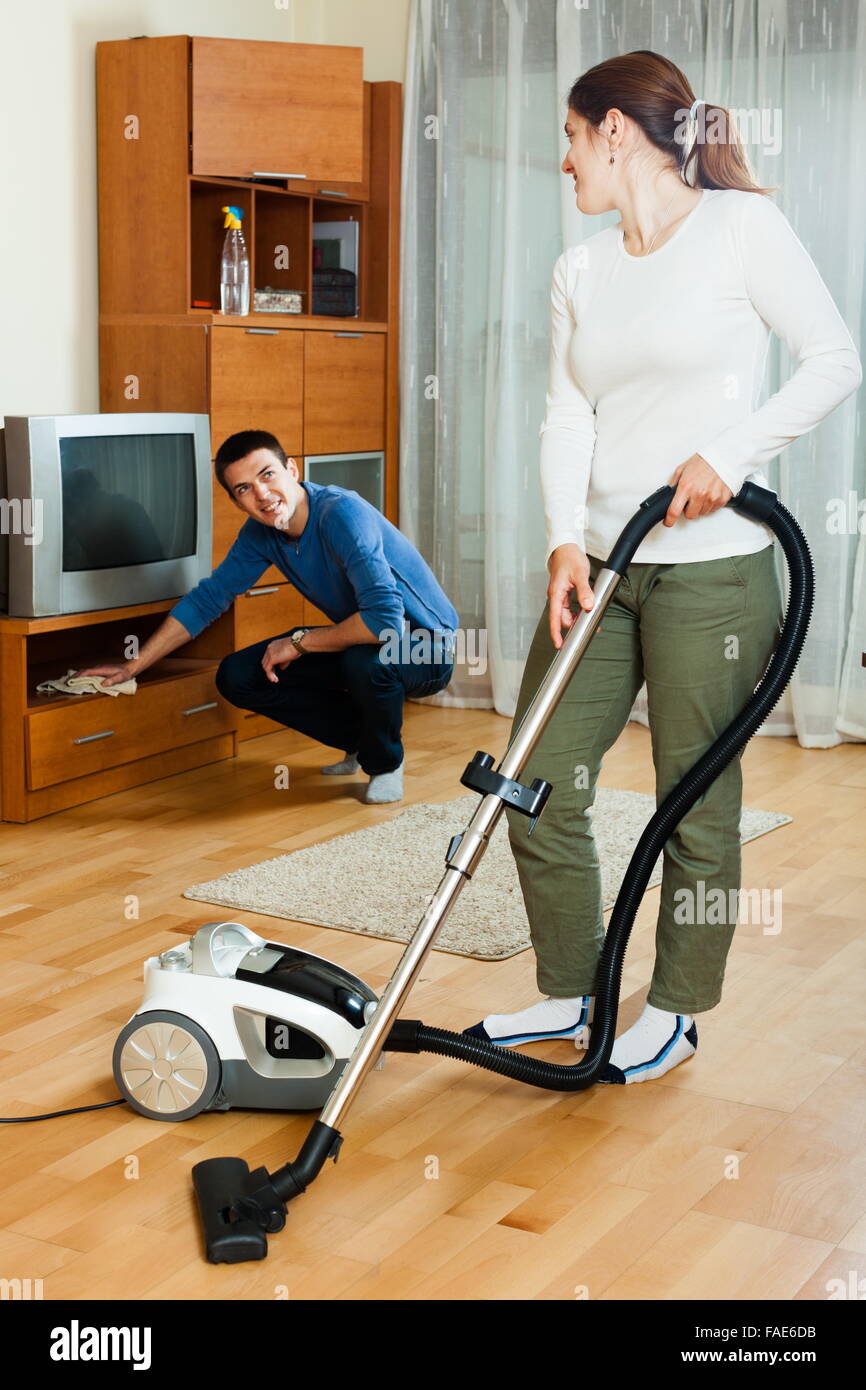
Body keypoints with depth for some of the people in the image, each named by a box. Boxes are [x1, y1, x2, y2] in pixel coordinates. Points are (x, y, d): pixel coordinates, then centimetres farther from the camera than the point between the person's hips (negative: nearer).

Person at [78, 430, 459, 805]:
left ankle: (385, 763, -8)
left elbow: (385, 617, -39)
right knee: (236, 677, -2)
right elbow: (207, 597, 6)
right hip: (356, 641, 7)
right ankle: (360, 738, 12)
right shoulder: (260, 533, -5)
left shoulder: (342, 514, -30)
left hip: (425, 648, -7)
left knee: (365, 658, -40)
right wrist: (133, 665, 3)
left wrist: (299, 642, -25)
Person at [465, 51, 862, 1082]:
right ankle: (569, 997, 25)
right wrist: (566, 540, -10)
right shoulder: (579, 272, 12)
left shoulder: (741, 227, -4)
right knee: (538, 786, 6)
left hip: (713, 570, -6)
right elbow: (567, 417, 5)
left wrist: (731, 452, -16)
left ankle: (675, 1014, 23)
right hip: (599, 566, 6)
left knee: (696, 804, 4)